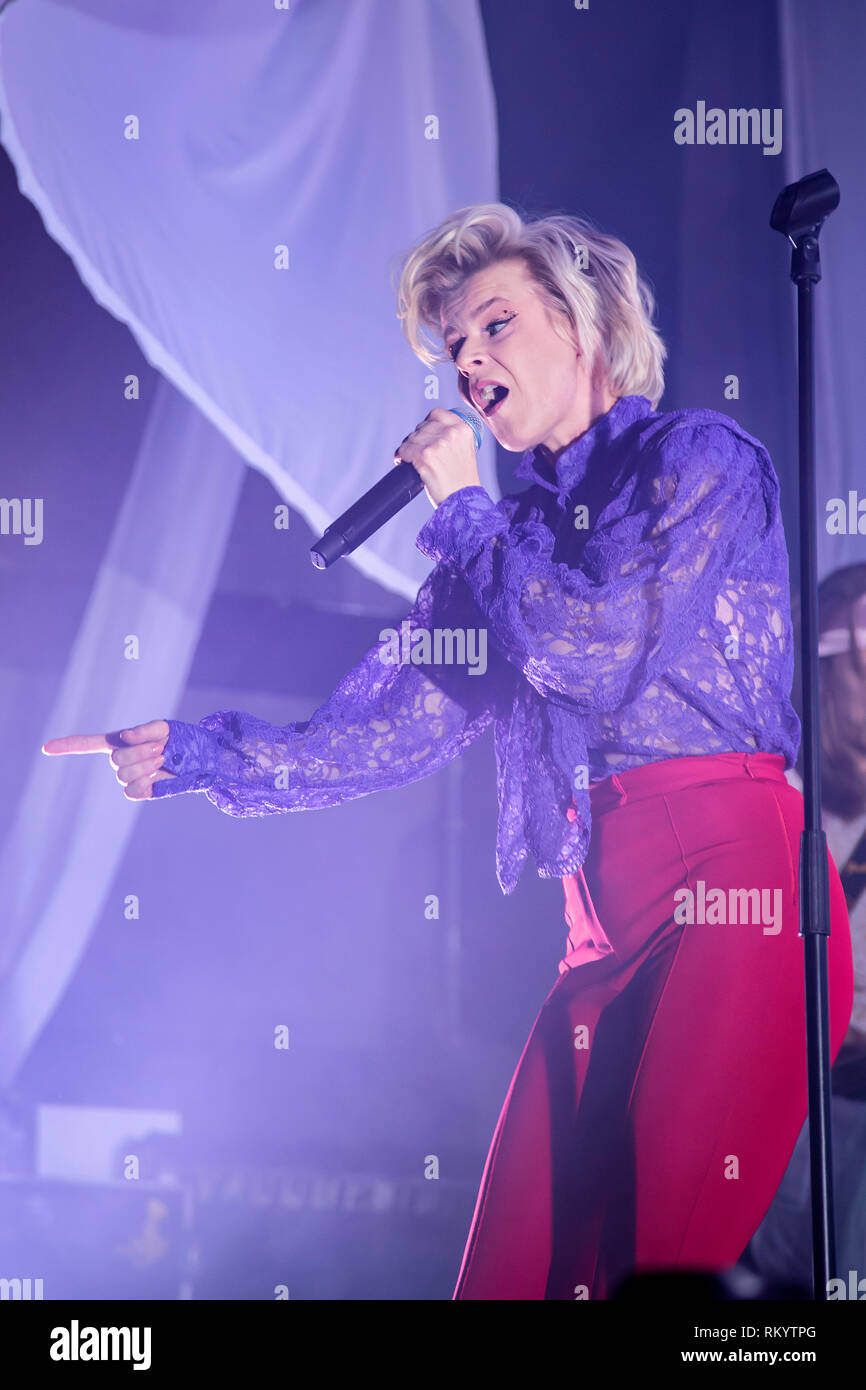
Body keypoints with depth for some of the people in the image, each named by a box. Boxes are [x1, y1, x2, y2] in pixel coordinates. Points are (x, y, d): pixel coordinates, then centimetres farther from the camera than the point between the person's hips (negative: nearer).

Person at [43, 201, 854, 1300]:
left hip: (730, 876, -6)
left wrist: (460, 508, 1)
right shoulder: (509, 534, 22)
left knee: (667, 1255, -14)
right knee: (517, 1261, 2)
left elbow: (604, 650, -12)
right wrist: (191, 755, 8)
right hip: (607, 917, 6)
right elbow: (387, 728, 16)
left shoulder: (697, 457, 4)